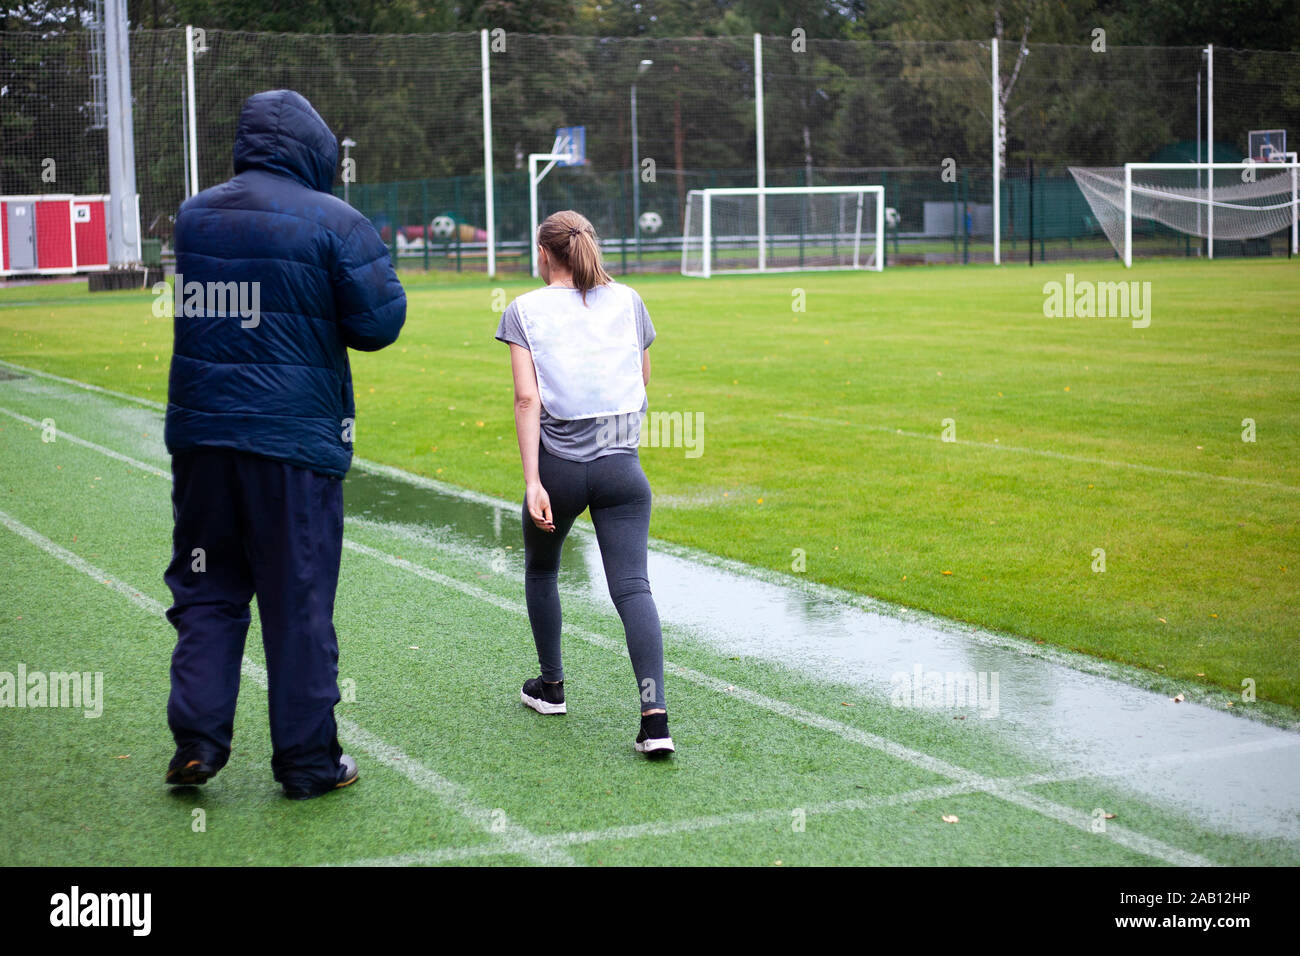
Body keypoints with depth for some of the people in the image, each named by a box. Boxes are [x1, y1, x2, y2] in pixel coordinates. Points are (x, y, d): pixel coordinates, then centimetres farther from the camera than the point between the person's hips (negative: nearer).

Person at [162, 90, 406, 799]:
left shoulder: (191, 215, 7)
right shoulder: (333, 222, -8)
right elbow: (379, 323, -9)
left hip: (200, 431, 4)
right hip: (295, 439, -4)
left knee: (205, 588, 14)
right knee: (299, 600, 4)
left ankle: (196, 740, 9)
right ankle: (307, 760, 11)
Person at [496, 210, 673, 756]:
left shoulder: (525, 311, -1)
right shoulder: (627, 301, 7)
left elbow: (527, 399, -10)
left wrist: (532, 481, -14)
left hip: (558, 464, -1)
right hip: (622, 468, 1)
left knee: (541, 569, 25)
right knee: (632, 586, -5)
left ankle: (550, 686, 36)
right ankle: (654, 715, -19)